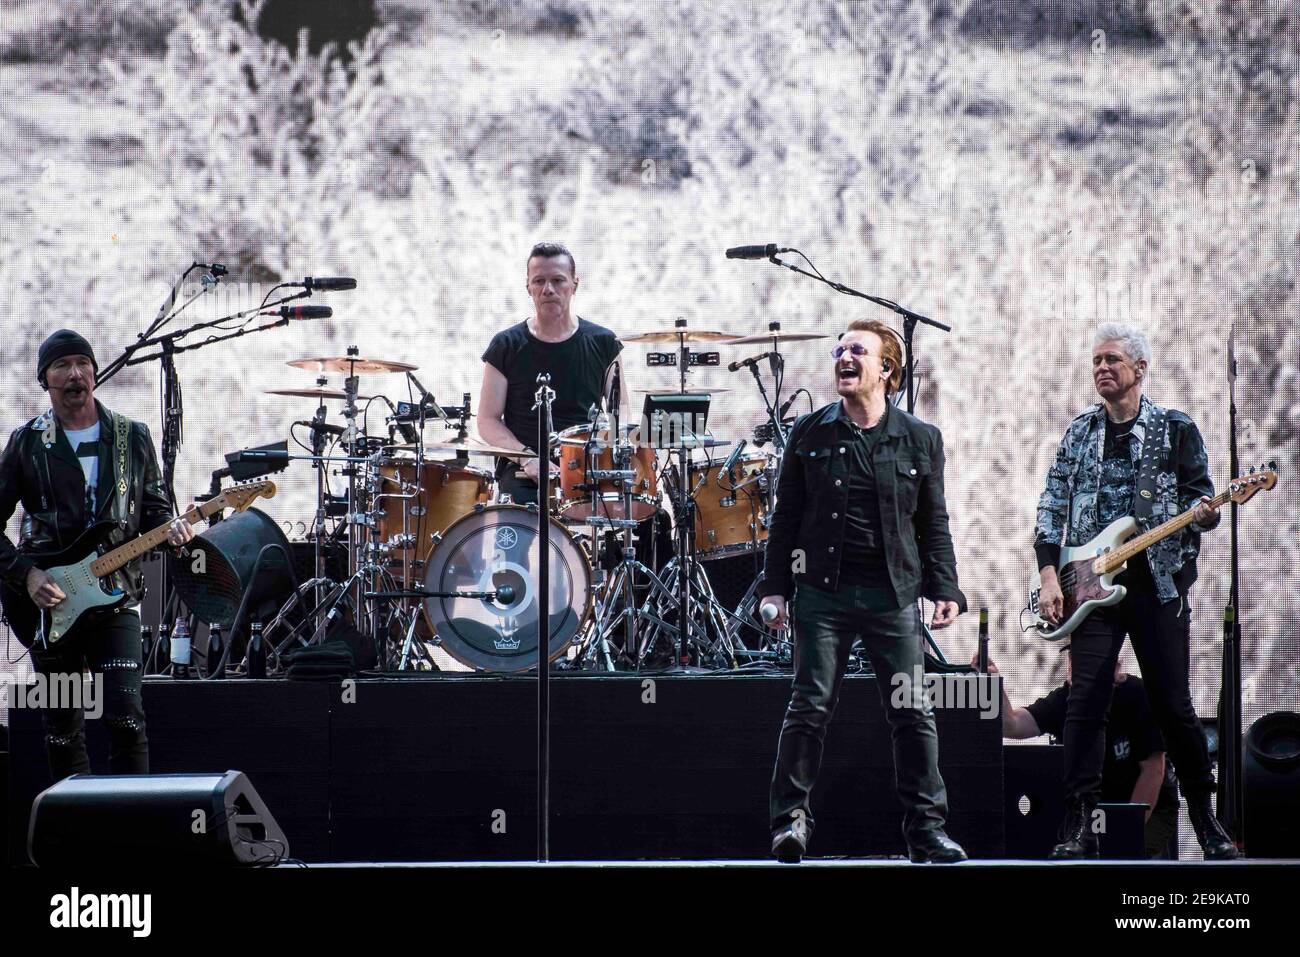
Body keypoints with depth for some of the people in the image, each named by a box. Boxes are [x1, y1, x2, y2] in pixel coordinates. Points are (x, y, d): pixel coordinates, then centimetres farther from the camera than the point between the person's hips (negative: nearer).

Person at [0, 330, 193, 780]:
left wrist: (169, 527, -8)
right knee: (62, 727, 6)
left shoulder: (132, 437, 8)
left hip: (115, 596, 0)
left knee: (126, 714, -14)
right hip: (48, 605, 0)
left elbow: (154, 505, 15)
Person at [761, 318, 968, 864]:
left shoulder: (919, 440, 7)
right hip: (824, 592, -1)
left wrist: (944, 590, 1)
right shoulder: (810, 435, 6)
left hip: (894, 594, 1)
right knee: (810, 706, -5)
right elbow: (787, 517, 7)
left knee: (914, 714, 0)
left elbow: (933, 524, 10)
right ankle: (791, 817, 4)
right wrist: (775, 587, 1)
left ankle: (926, 827, 7)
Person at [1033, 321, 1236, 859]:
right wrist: (1049, 576, -1)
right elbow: (1052, 507, 10)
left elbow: (1201, 499, 7)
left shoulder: (1176, 430, 5)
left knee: (1172, 705, -2)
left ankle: (1205, 819, 12)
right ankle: (1078, 829, -7)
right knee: (1085, 703, -8)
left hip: (1159, 583, -2)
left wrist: (1203, 513, -18)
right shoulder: (1080, 432, 12)